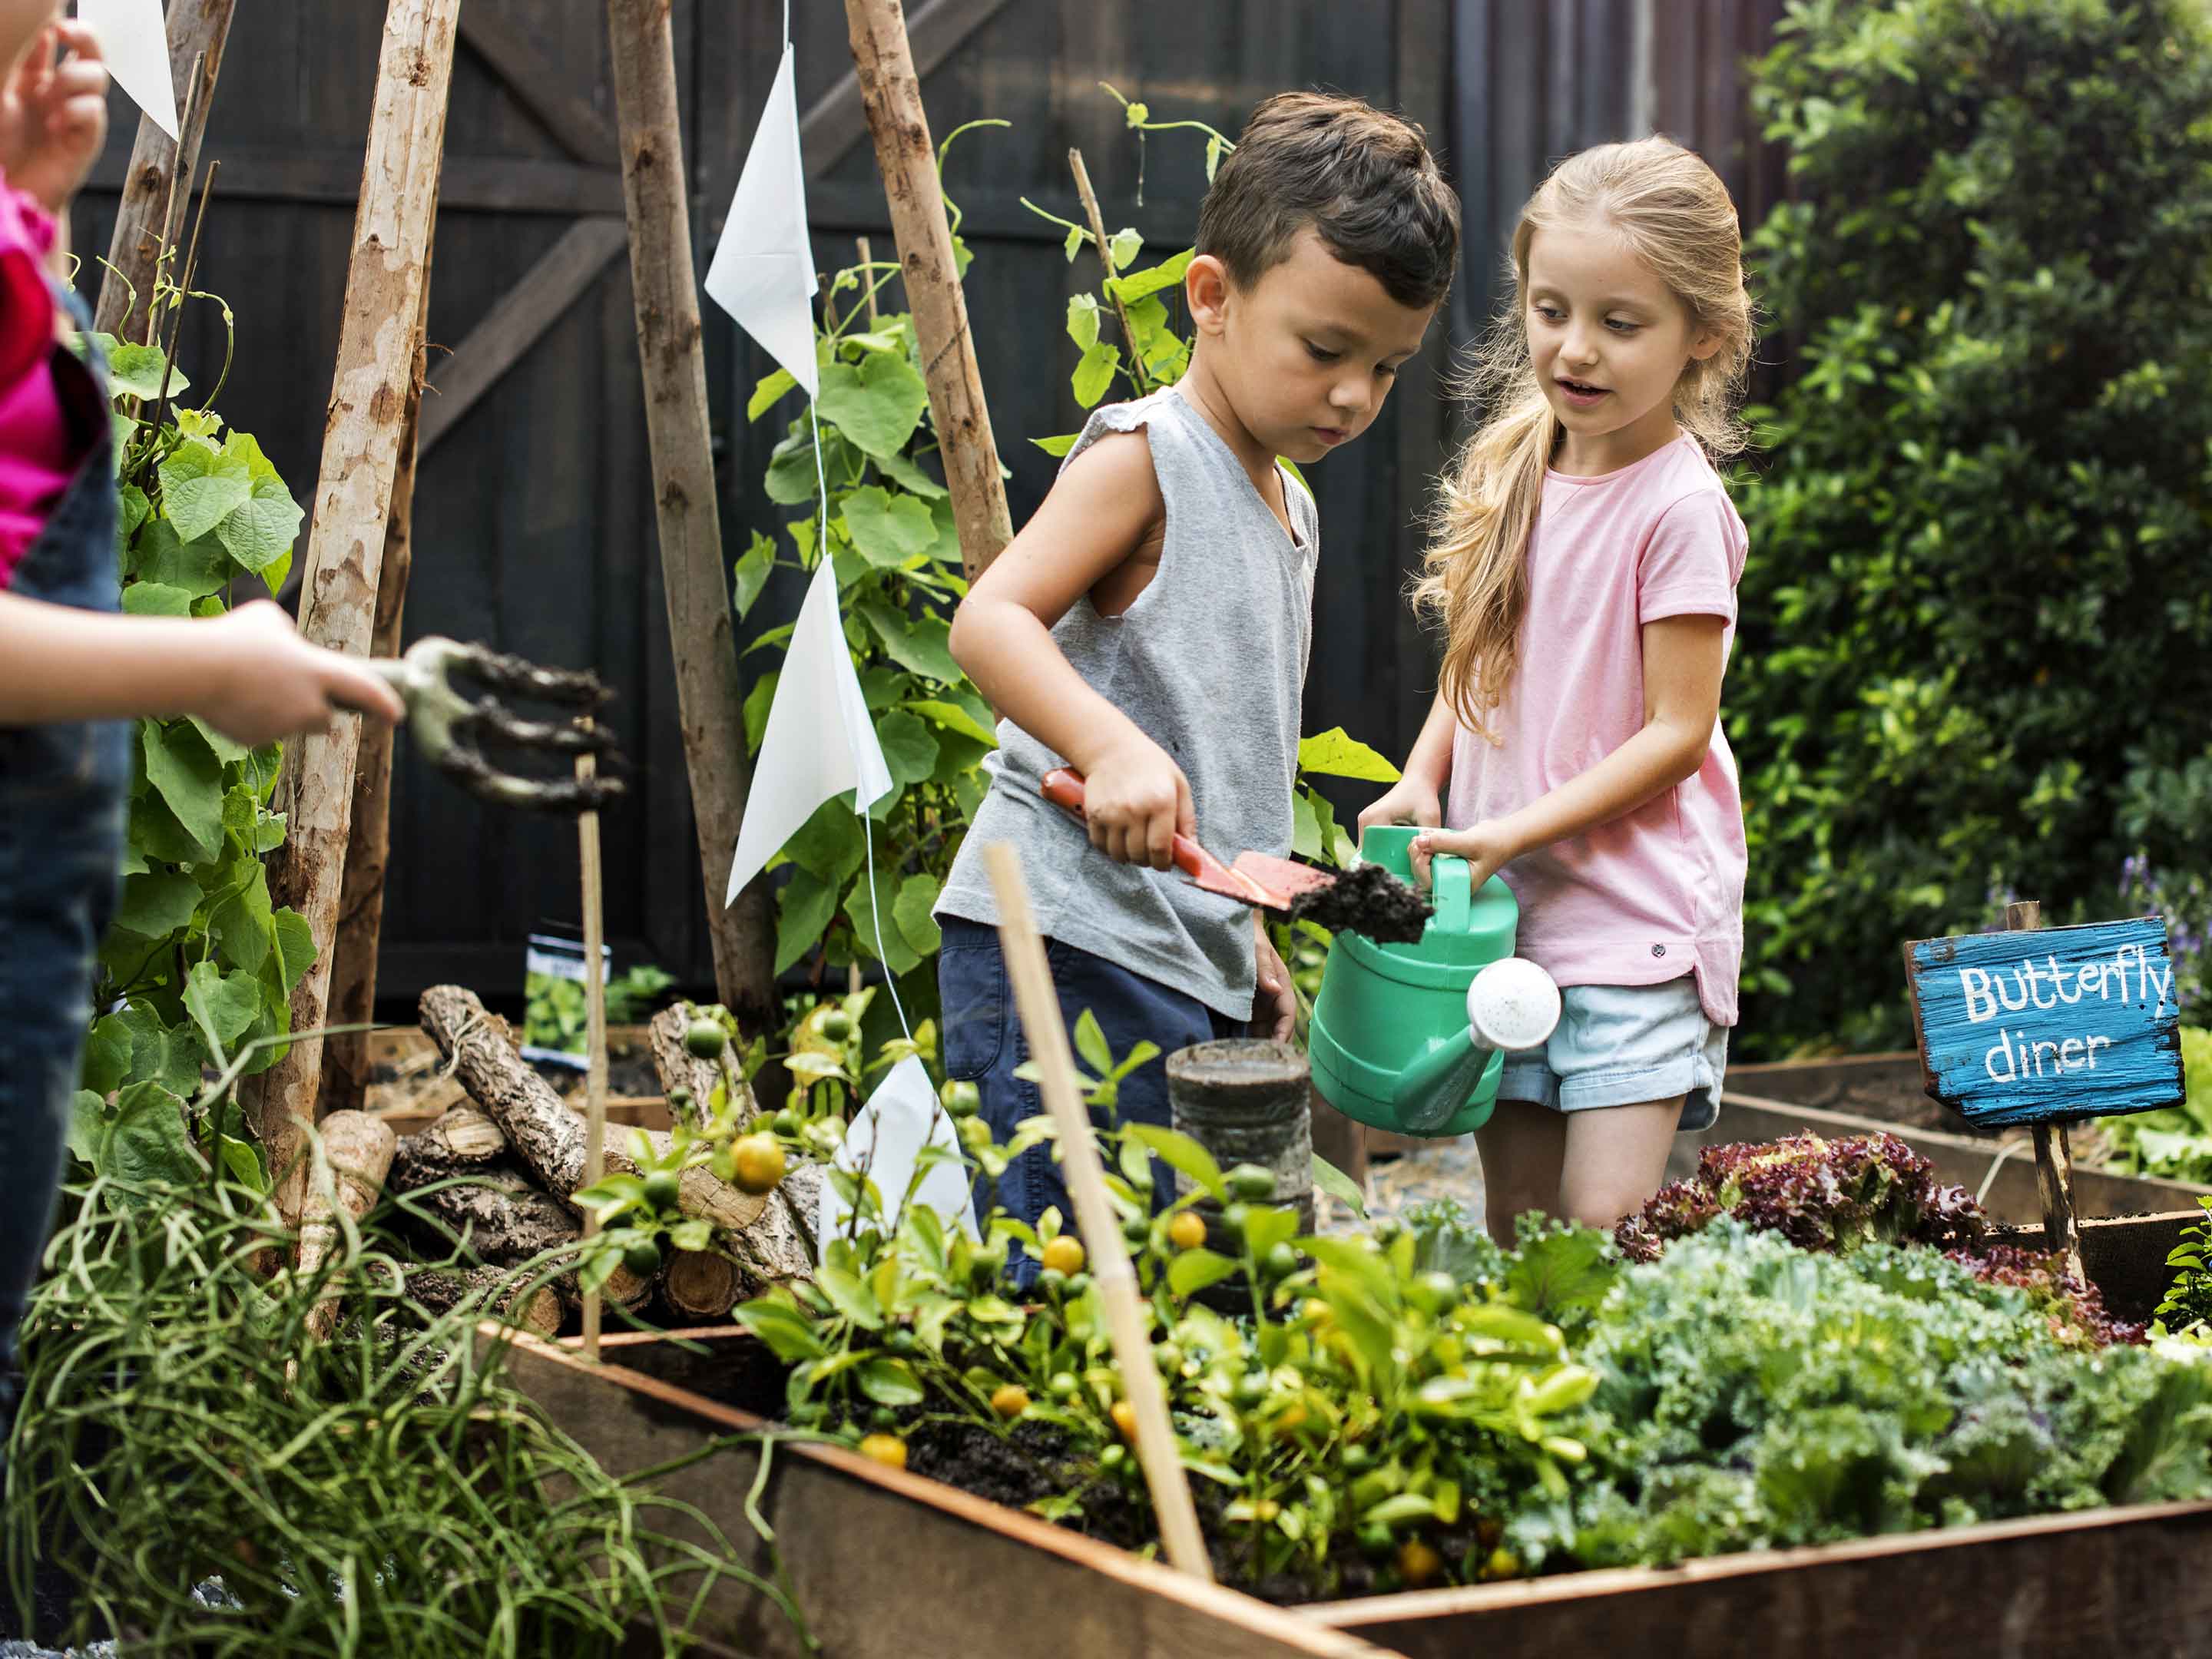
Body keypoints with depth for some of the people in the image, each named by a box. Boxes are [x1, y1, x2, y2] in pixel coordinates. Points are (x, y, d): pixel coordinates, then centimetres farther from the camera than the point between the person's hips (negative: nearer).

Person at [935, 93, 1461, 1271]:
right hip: (1071, 950, -9)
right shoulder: (1142, 456, -7)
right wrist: (1111, 745, -35)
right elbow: (991, 621, -19)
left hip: (1191, 971, 9)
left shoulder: (1289, 509, 20)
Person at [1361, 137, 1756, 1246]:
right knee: (1515, 1230, 10)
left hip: (1635, 917, -6)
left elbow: (1678, 731, -13)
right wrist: (1423, 780, 0)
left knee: (1605, 1233, -12)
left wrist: (1517, 833, -18)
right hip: (1500, 907, 6)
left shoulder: (1679, 506, -13)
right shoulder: (1515, 477, 7)